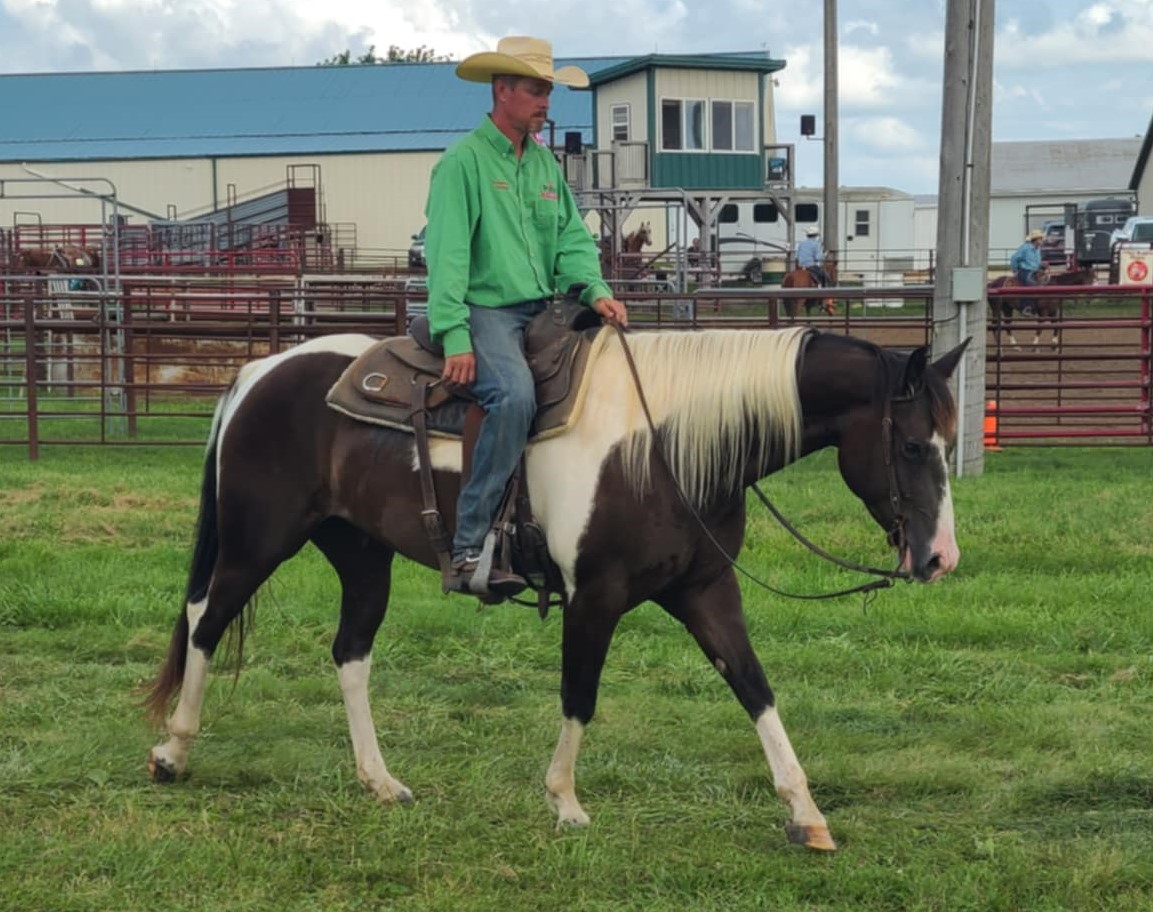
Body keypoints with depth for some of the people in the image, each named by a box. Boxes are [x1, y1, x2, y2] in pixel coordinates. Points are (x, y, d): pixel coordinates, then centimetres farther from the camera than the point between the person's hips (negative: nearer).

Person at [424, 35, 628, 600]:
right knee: (515, 393, -33)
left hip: (543, 310, 8)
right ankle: (468, 553, -31)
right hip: (485, 308, -8)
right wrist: (454, 337, -20)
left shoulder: (545, 162, 17)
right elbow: (446, 254, -12)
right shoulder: (465, 160, -6)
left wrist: (595, 290, -6)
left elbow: (571, 237, 16)